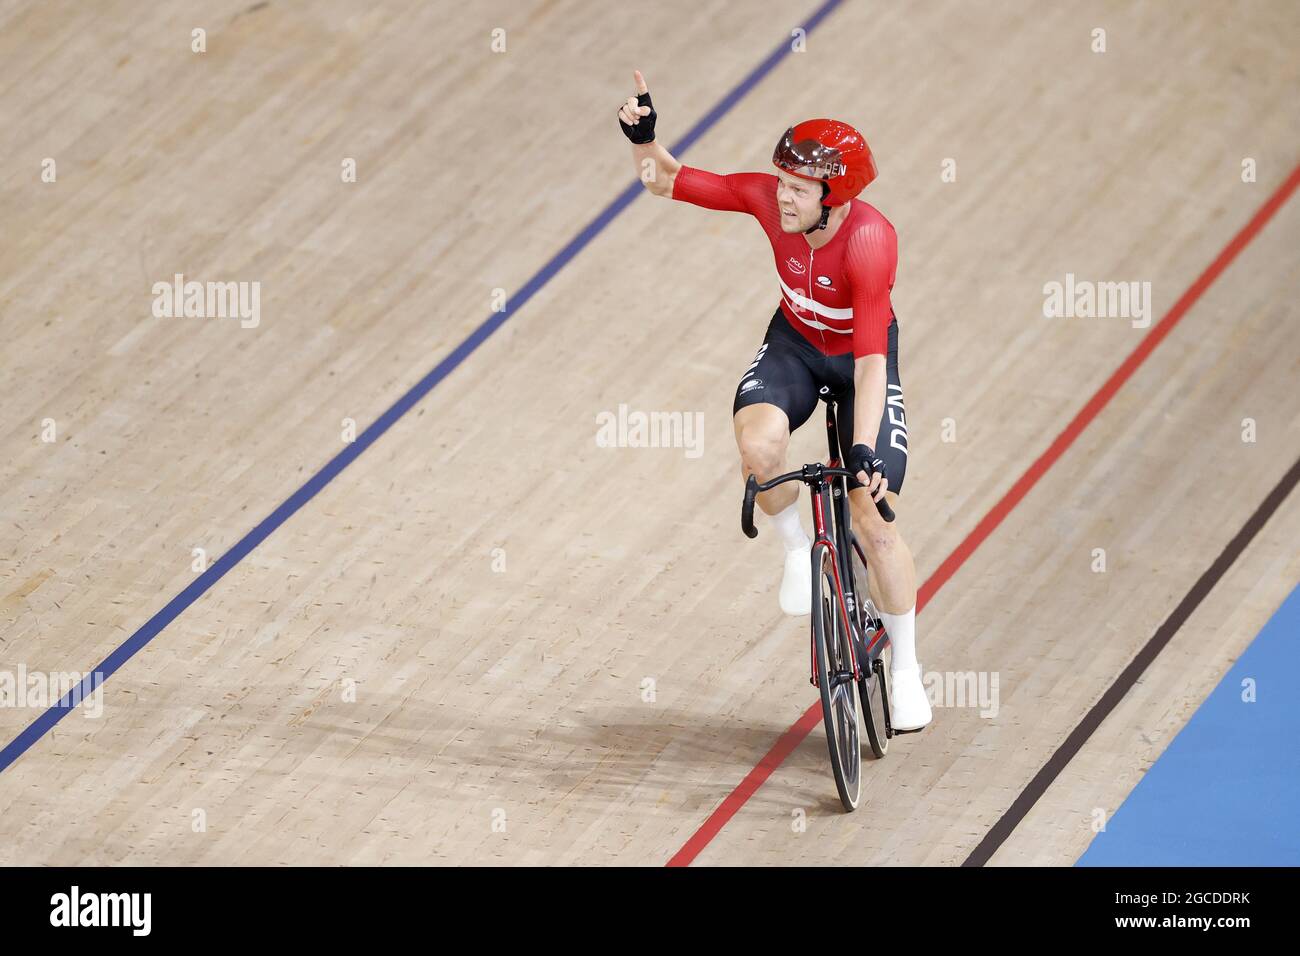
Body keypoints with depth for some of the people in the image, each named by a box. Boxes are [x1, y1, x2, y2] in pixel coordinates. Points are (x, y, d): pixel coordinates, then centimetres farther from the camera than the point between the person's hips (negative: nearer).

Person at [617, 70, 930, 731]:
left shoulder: (870, 239, -36)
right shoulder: (768, 197, -25)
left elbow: (870, 361, -40)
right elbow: (668, 182, -13)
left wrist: (864, 450, -48)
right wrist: (643, 137, -34)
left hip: (859, 359, -3)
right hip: (794, 342, 3)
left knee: (873, 517, -11)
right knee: (758, 443, -31)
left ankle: (905, 666, 10)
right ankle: (798, 550, -1)